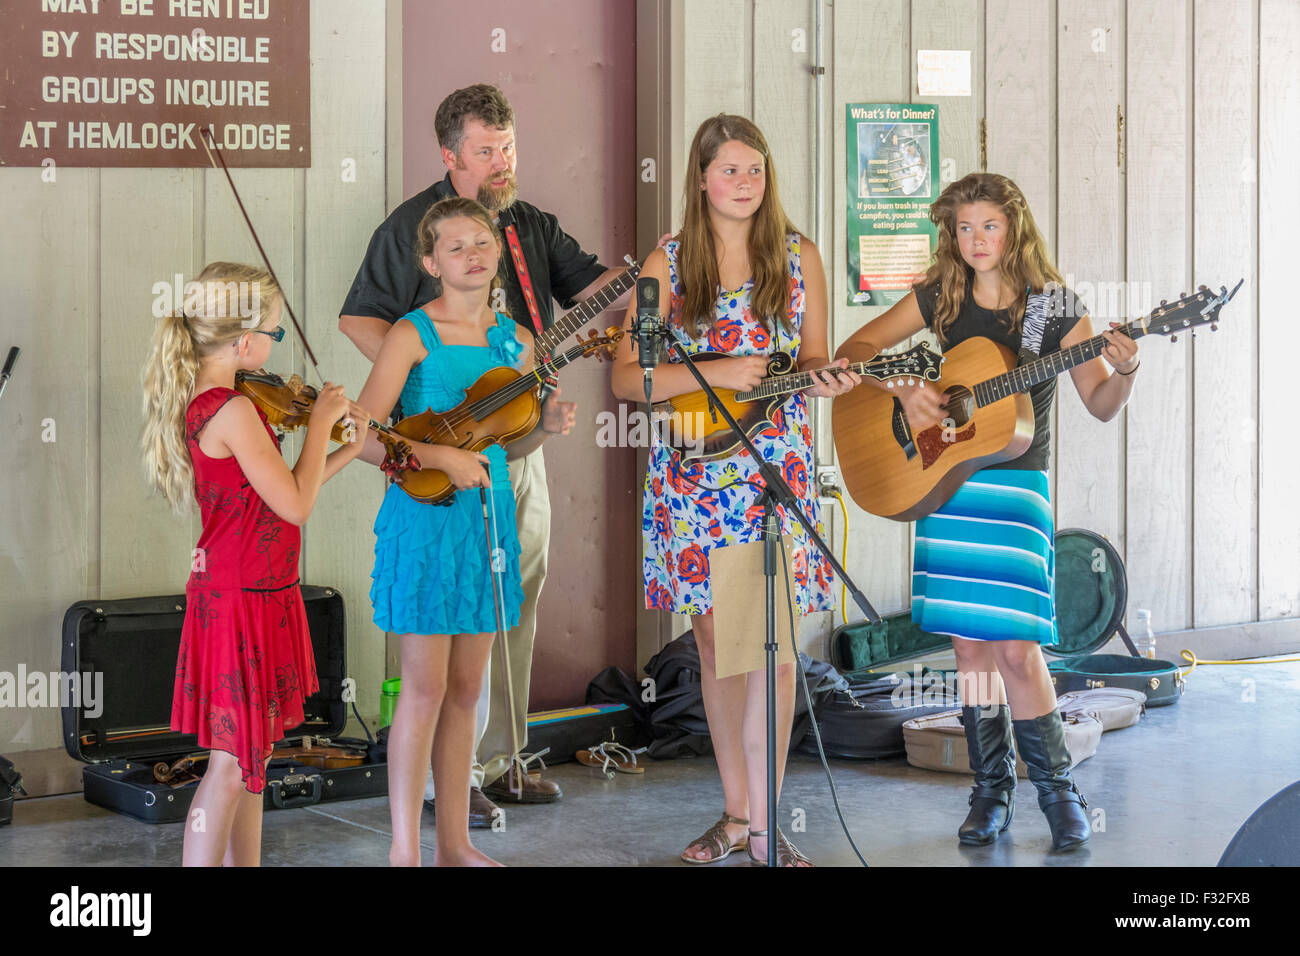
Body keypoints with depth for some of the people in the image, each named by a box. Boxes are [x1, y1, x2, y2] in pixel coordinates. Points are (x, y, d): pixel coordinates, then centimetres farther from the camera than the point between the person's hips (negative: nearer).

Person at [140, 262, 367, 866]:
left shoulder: (197, 402, 7)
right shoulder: (234, 412, -22)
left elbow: (274, 493, 12)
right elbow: (295, 505, -18)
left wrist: (346, 451, 9)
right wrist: (320, 422, -8)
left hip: (252, 594, 10)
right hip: (246, 601, -10)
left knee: (252, 751, 16)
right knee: (234, 762, -4)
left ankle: (246, 864, 24)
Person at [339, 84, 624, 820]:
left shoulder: (532, 225, 14)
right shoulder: (415, 226, -5)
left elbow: (593, 285, 7)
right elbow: (360, 319, -7)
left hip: (522, 440, 7)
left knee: (519, 605, 11)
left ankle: (501, 761, 22)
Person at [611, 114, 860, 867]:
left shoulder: (798, 258, 5)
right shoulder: (669, 264, 3)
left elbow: (811, 358, 11)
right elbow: (627, 378, -2)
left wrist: (824, 376, -12)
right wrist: (715, 373, -14)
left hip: (776, 471, -1)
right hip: (694, 475, 1)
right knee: (718, 641, 7)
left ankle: (765, 824, 0)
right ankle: (737, 814, 18)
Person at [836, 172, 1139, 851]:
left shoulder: (1054, 307, -2)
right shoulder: (940, 298, 5)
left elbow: (1101, 406, 0)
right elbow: (854, 349, 4)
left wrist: (1123, 371, -21)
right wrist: (904, 389, -13)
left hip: (1015, 485, -3)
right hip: (944, 482, 3)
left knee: (1015, 648, -11)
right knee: (971, 644, 6)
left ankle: (1058, 789, 6)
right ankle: (991, 792, 17)